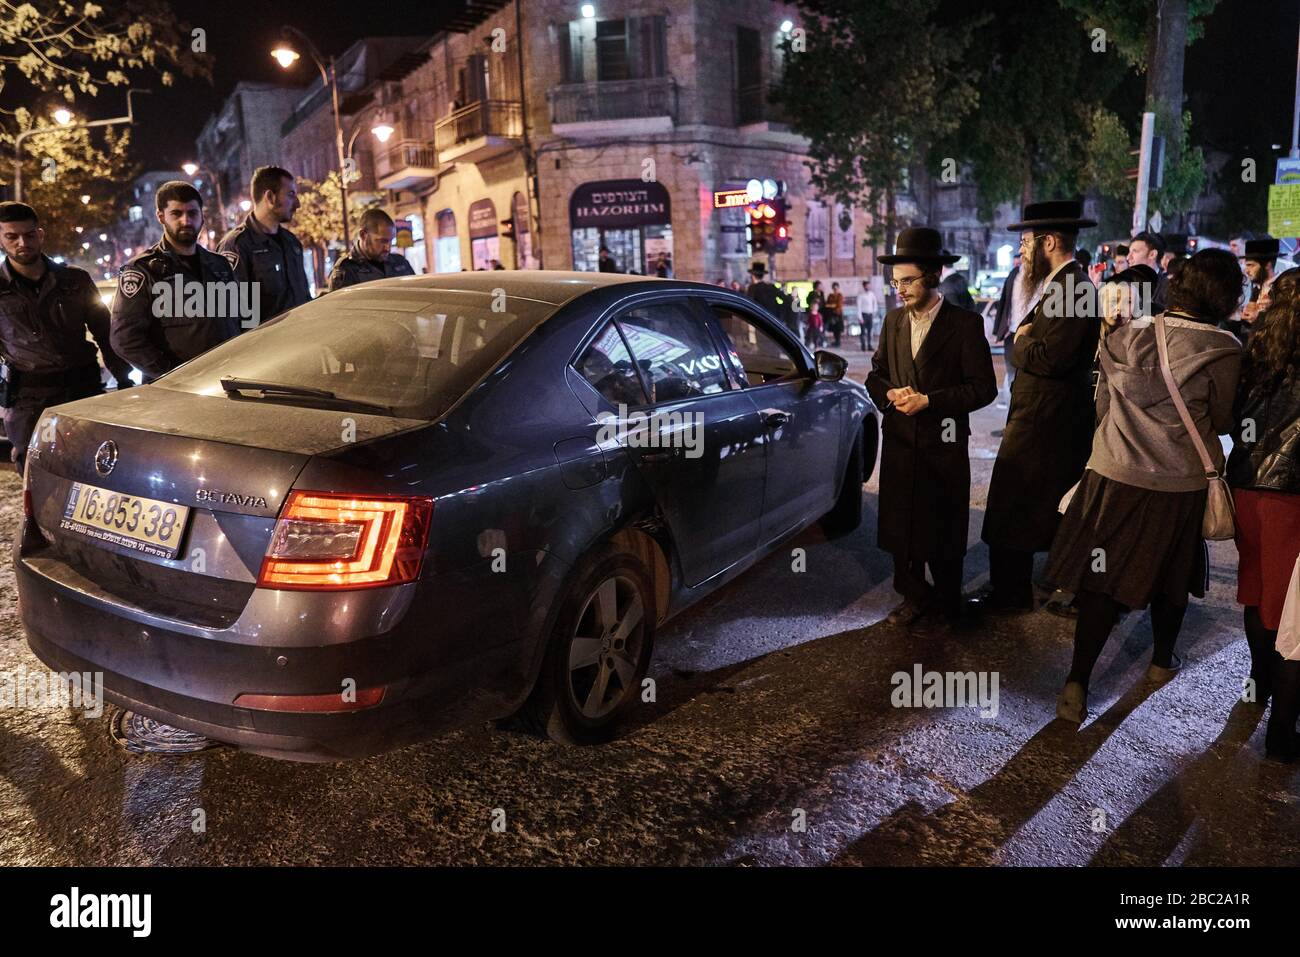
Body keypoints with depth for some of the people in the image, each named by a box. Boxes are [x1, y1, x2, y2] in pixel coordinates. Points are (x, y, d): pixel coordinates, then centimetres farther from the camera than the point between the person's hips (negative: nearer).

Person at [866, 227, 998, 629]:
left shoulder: (965, 323, -8)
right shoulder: (893, 320, 7)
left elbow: (984, 387, -10)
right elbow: (876, 374, 14)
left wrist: (928, 400, -19)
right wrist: (890, 394, -8)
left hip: (944, 446, -4)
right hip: (899, 443, 4)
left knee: (944, 533, 8)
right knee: (900, 529, 10)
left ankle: (947, 605, 27)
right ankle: (914, 598, 28)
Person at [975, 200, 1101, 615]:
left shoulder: (1071, 289, -19)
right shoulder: (1057, 286, 14)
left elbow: (1051, 357, -26)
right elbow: (1024, 354, 14)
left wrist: (1022, 341, -9)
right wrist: (1025, 341, -7)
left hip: (1044, 422, -10)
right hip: (1040, 417, 11)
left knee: (1010, 514, -1)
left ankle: (1009, 593, 10)